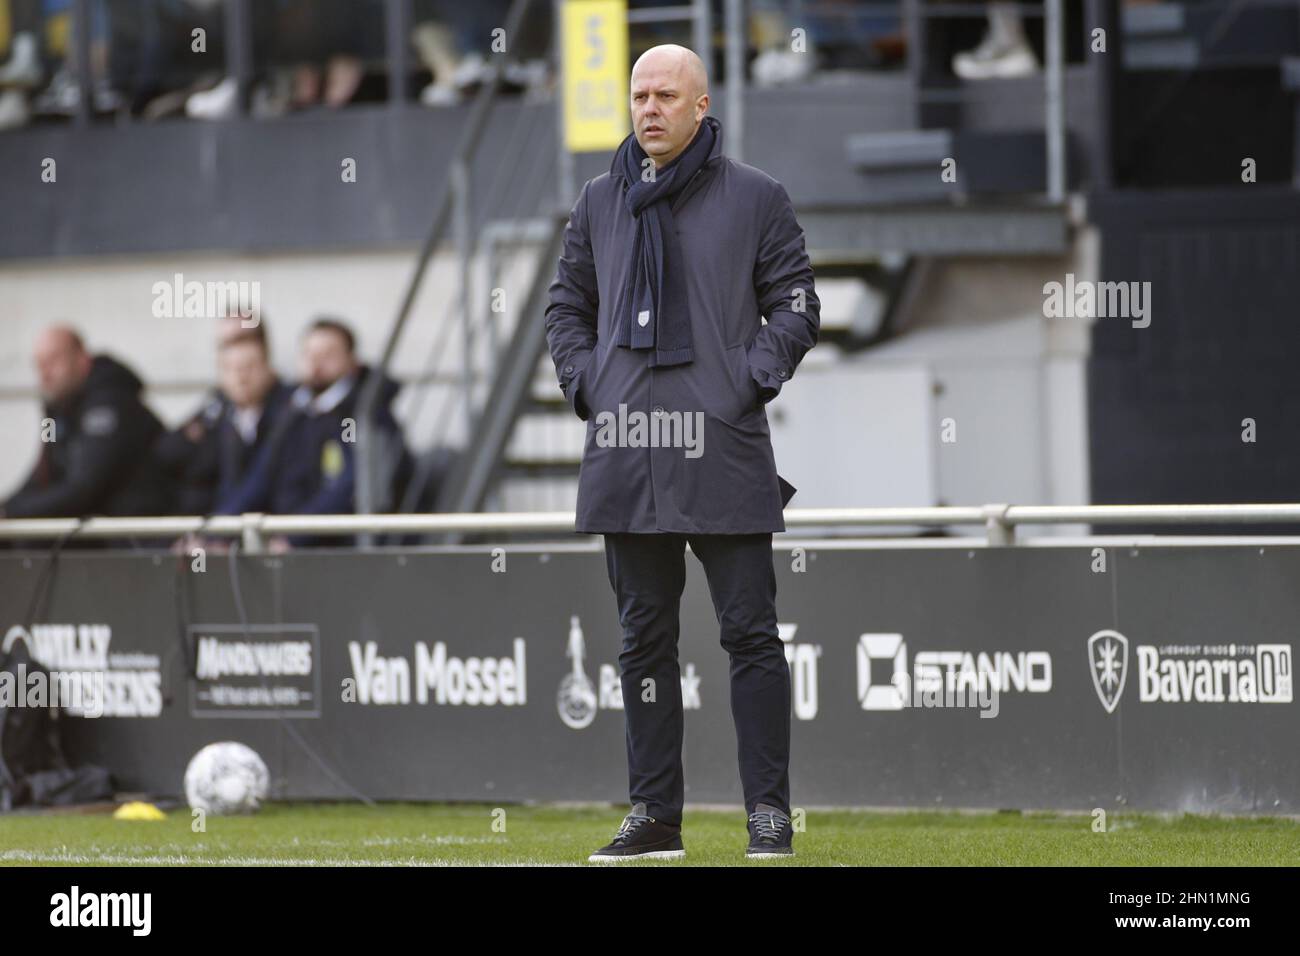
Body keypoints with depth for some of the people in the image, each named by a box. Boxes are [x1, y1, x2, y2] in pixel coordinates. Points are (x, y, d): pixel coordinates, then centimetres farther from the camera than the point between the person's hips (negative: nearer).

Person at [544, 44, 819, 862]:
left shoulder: (754, 198, 2)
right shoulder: (602, 202, 14)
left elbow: (796, 304, 3)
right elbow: (568, 305, 21)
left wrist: (752, 381, -8)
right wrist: (586, 386, 6)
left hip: (724, 451, -4)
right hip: (627, 453, 4)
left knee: (750, 632, -4)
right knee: (645, 636, 7)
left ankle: (769, 810, -1)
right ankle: (654, 815, 11)